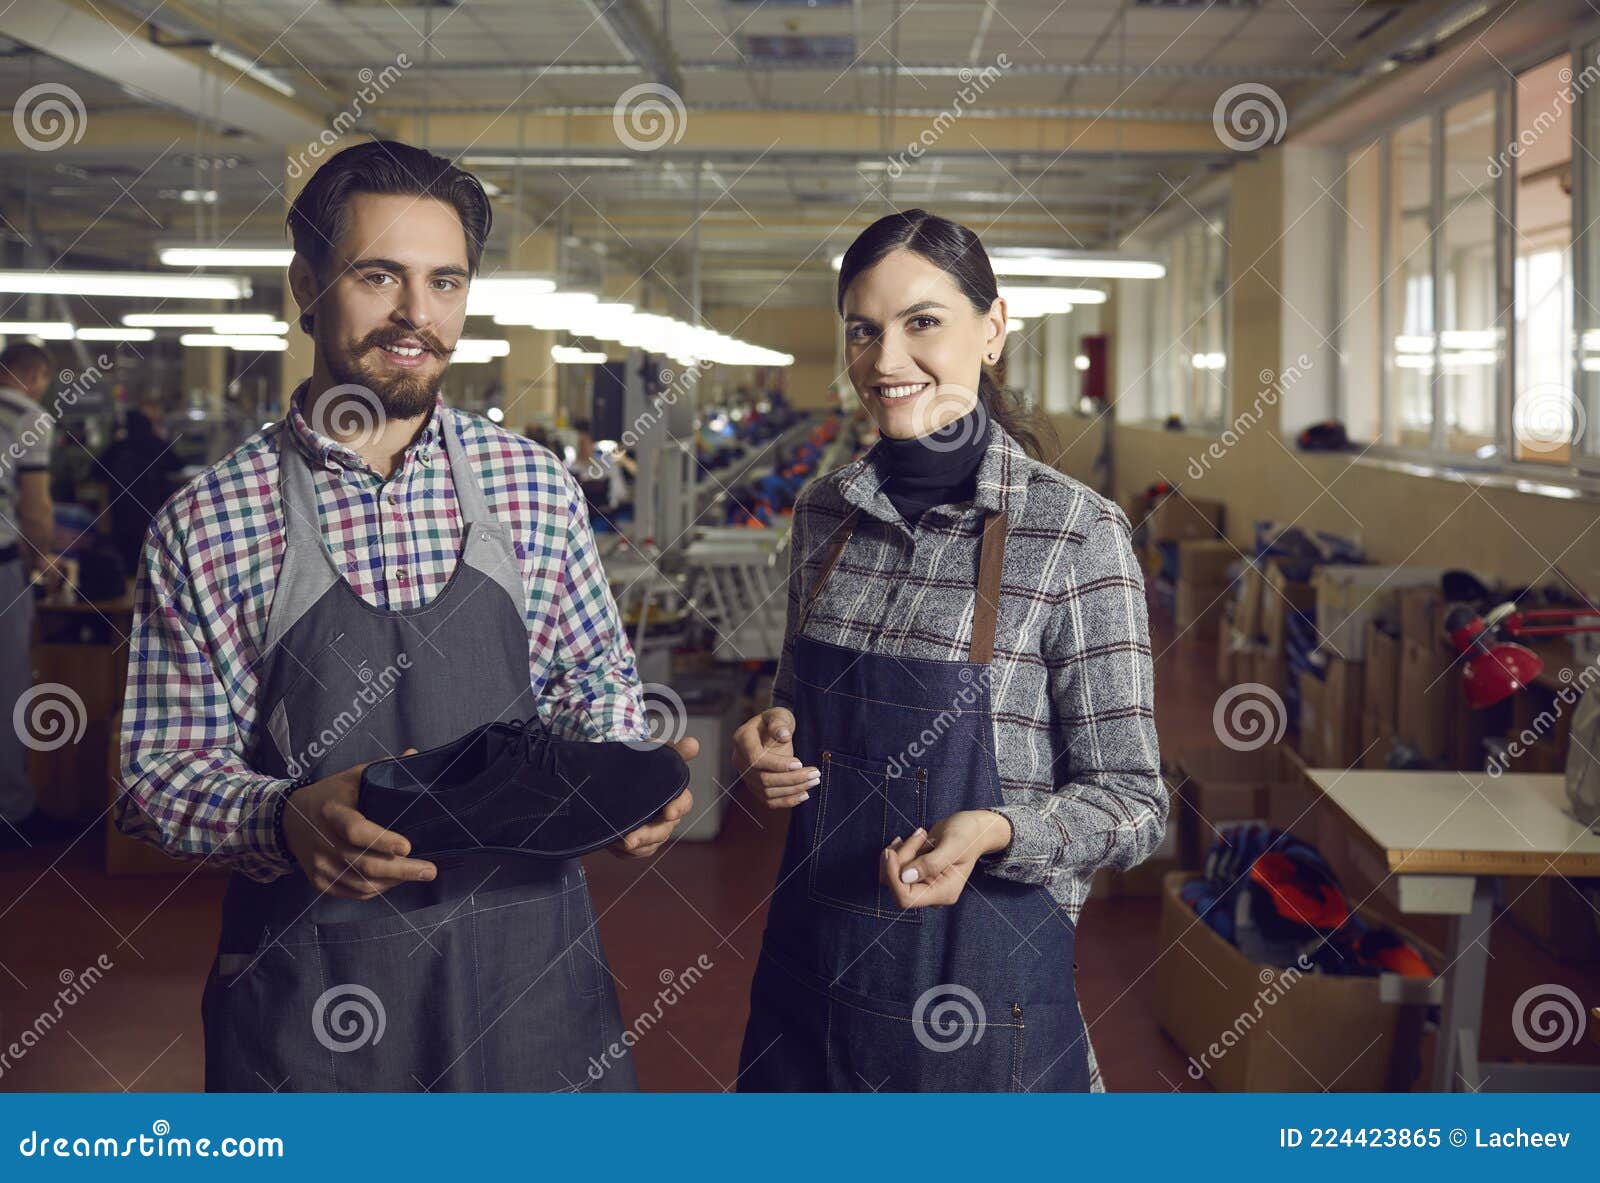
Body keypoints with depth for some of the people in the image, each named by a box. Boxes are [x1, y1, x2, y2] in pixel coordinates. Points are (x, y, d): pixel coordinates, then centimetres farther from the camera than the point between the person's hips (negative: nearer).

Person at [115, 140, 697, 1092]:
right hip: (311, 972, -2)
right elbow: (162, 767, -3)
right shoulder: (205, 522, -5)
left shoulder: (535, 486, 2)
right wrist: (285, 820, -23)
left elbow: (594, 676, 12)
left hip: (529, 951, 2)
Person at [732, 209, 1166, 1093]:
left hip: (978, 979, -5)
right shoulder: (825, 511, 3)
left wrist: (993, 832, -27)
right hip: (813, 960, 5)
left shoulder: (1073, 530, -13)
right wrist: (770, 745, -4)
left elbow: (1132, 803, -10)